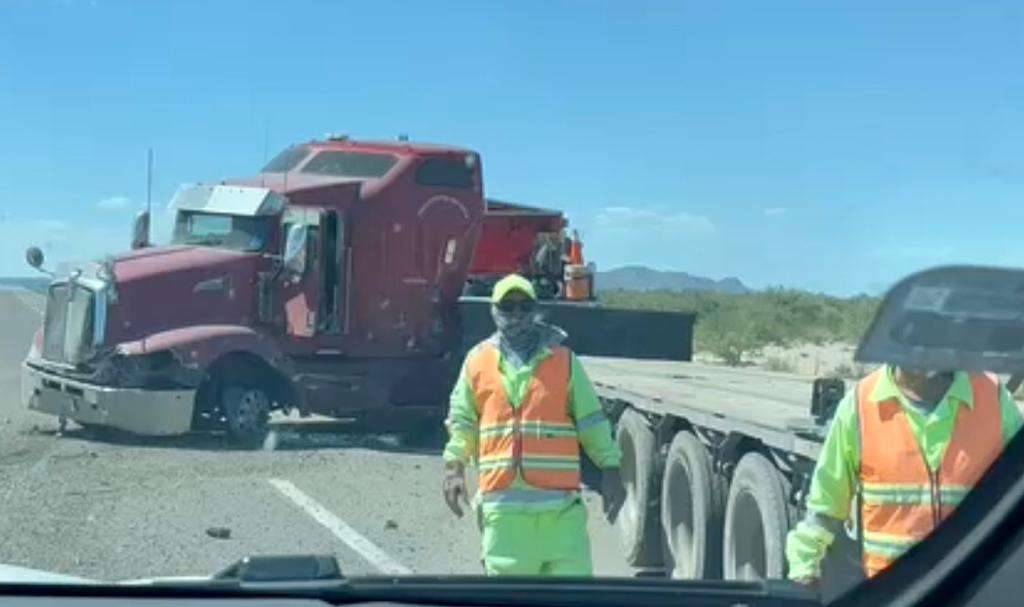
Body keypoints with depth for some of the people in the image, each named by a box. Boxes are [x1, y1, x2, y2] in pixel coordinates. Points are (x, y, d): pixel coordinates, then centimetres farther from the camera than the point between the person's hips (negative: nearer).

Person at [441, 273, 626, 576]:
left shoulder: (563, 360, 11)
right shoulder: (477, 361, 13)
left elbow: (591, 419, 11)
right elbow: (461, 421, 16)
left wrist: (610, 468, 4)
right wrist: (454, 466, 3)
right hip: (501, 501, 1)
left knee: (572, 573, -4)